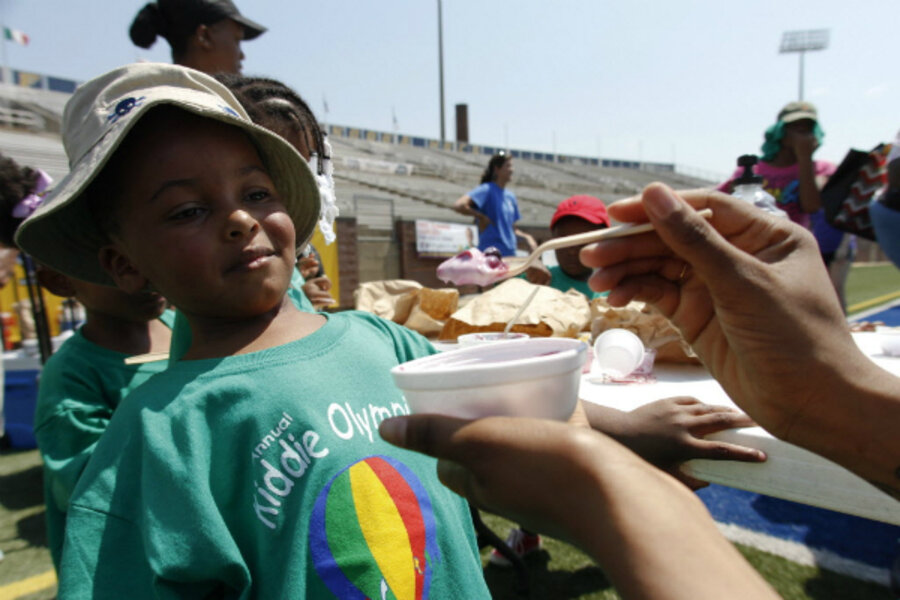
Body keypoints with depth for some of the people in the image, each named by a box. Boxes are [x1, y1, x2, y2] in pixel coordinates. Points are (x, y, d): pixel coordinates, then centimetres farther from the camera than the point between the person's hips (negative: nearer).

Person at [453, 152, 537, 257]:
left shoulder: (510, 196, 16)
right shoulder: (487, 190, -7)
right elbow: (458, 206, -21)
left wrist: (526, 237, 6)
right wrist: (481, 217, -12)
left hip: (510, 253, 8)